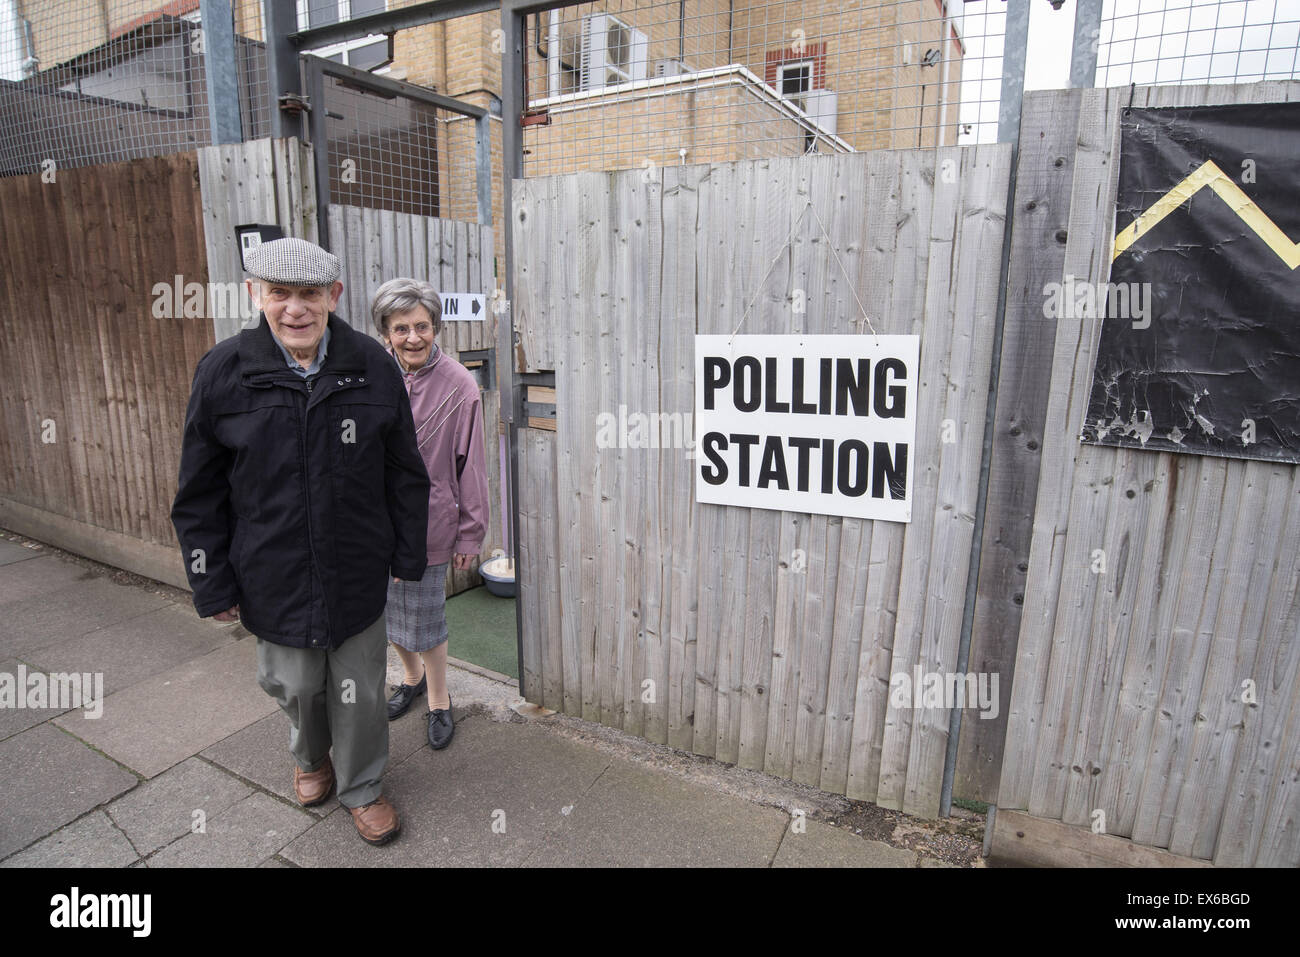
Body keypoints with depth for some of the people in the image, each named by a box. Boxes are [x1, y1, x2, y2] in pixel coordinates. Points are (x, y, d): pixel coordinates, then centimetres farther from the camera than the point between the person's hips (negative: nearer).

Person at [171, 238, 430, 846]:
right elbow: (199, 495, -2)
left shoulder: (372, 366, -8)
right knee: (295, 686, 19)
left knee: (359, 692, 13)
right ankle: (311, 758, 52)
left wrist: (408, 556, 2)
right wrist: (213, 586, -1)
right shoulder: (223, 373, -8)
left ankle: (361, 787, 40)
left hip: (358, 574, 0)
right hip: (274, 579, 0)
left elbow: (405, 474, 0)